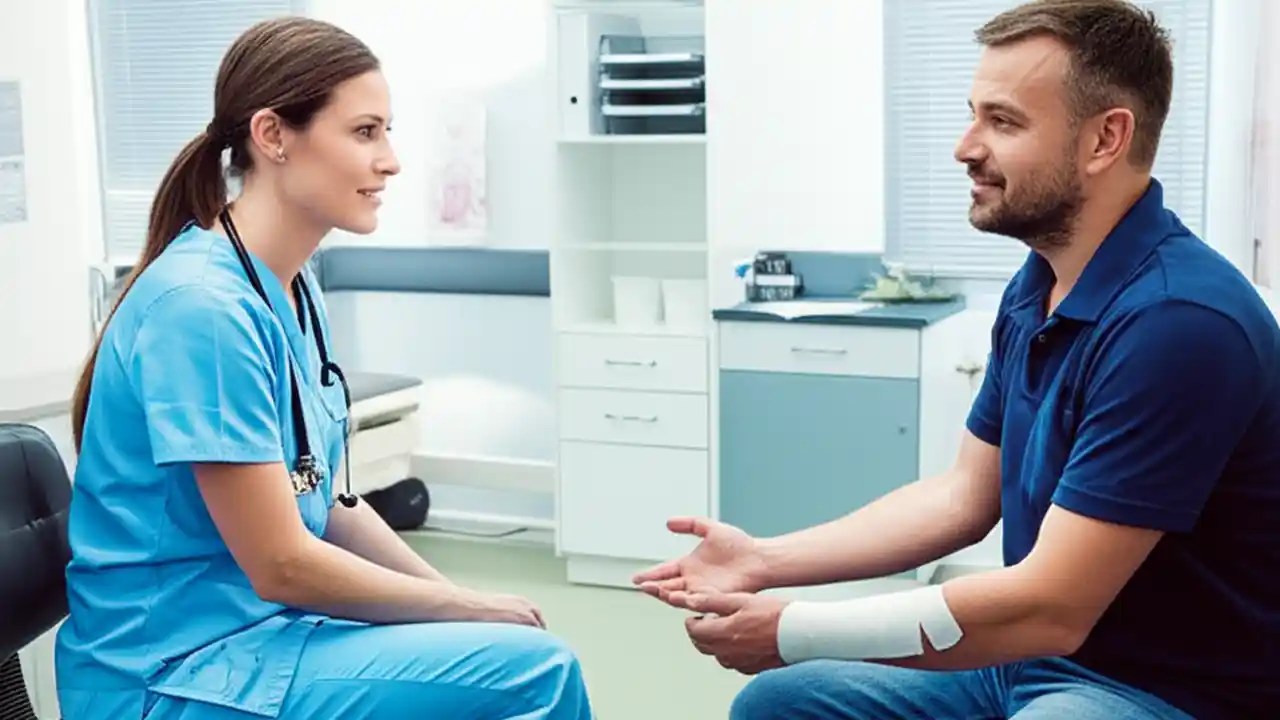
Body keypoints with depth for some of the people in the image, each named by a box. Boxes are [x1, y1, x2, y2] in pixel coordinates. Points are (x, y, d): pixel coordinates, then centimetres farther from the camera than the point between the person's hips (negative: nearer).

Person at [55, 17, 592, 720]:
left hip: (258, 626, 9)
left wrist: (461, 599, 3)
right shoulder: (202, 305, -22)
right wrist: (470, 607, -10)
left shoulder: (295, 288, 6)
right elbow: (282, 565, -20)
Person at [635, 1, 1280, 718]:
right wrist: (763, 561, 0)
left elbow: (1050, 606, -27)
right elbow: (963, 497, 9)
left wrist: (792, 631, -20)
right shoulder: (1037, 286, 4)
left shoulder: (1175, 320, -26)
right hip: (1037, 652, 8)